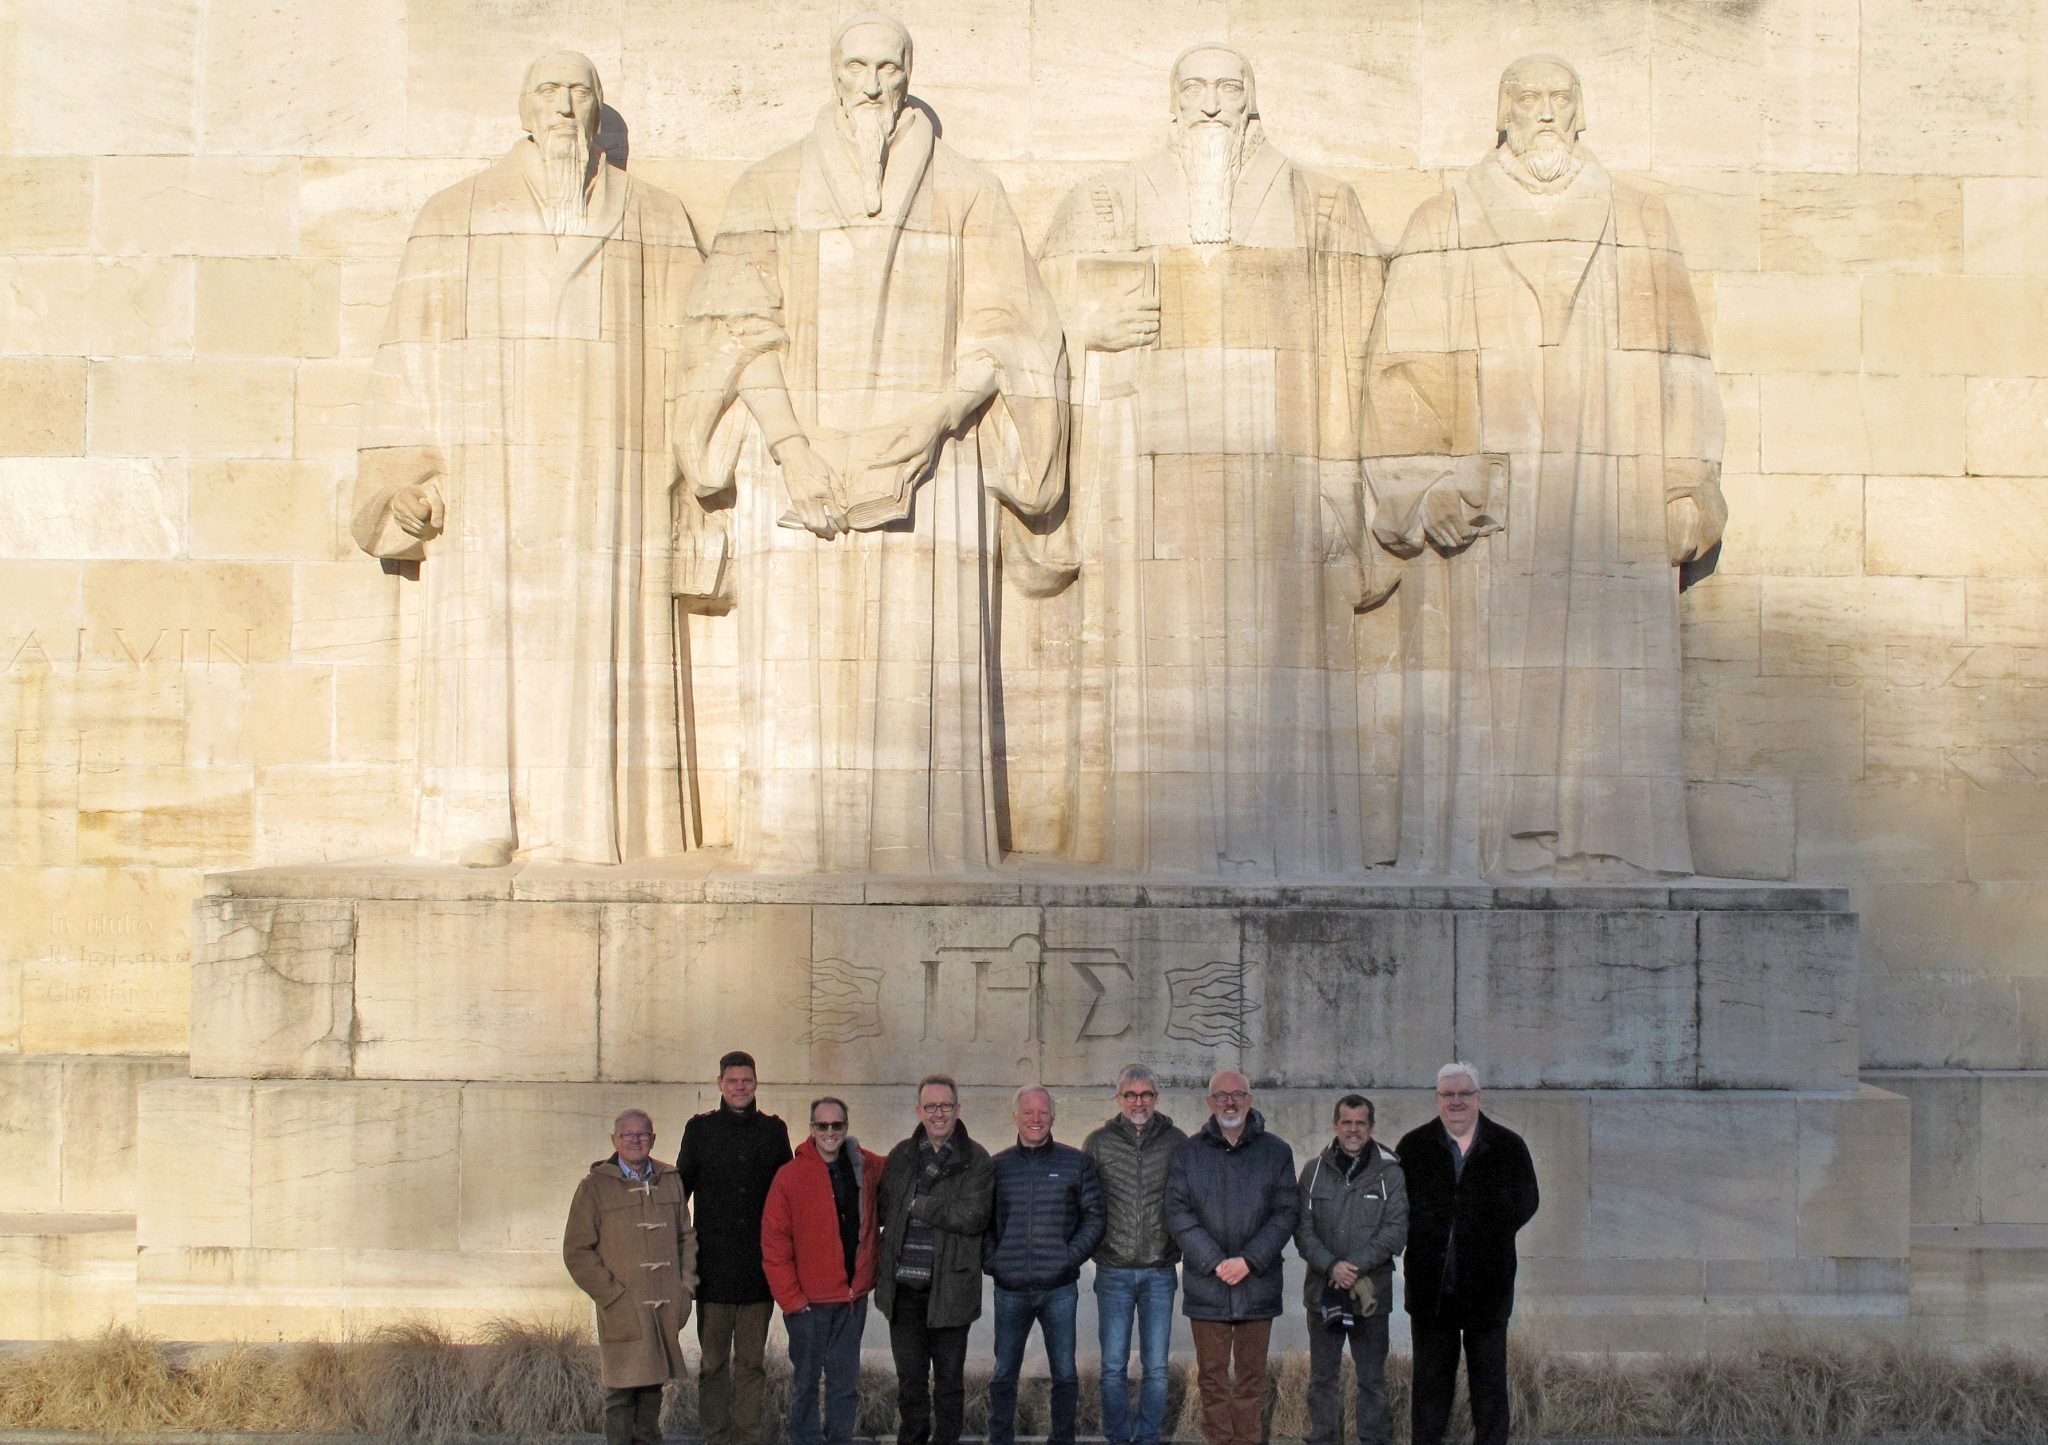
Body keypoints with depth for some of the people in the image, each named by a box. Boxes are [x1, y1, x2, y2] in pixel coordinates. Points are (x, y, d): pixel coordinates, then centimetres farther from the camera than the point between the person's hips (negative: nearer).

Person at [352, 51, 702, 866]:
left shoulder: (658, 227, 12)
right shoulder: (454, 221, 10)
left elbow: (689, 361, 10)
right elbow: (413, 359, 7)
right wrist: (401, 485, -3)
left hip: (613, 495, 1)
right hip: (486, 492, 0)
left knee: (600, 684, -6)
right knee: (480, 676, -8)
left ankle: (594, 855, -3)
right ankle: (471, 858, -7)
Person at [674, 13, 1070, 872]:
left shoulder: (966, 196, 10)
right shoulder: (770, 192, 10)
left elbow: (997, 338, 3)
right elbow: (744, 332, 2)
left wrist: (929, 426, -14)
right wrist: (793, 447, -14)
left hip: (931, 473, 0)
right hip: (798, 467, 0)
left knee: (922, 673, -6)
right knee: (798, 670, -5)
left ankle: (923, 864, -3)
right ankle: (797, 875, -2)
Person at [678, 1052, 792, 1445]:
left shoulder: (773, 1130, 8)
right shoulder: (701, 1129, 4)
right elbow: (680, 1189, 7)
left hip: (759, 1265, 1)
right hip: (713, 1264, -1)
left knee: (751, 1361, 5)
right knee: (713, 1362, 3)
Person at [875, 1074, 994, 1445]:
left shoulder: (975, 1160, -4)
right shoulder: (901, 1156, 9)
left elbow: (973, 1217, -15)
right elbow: (883, 1208, 13)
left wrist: (920, 1206, -11)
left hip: (950, 1287, -3)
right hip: (904, 1287, 3)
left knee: (949, 1378, 8)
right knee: (910, 1377, 11)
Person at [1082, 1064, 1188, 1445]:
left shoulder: (1176, 1141, 2)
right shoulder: (1098, 1143, 2)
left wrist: (1183, 1247, 3)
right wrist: (1092, 1246, 2)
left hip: (1160, 1272, 0)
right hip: (1113, 1271, 0)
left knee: (1155, 1367, 5)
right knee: (1114, 1367, 4)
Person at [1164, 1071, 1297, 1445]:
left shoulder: (1276, 1152, 5)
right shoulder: (1189, 1153, 5)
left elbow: (1285, 1213, -1)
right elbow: (1178, 1214, -3)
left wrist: (1249, 1261, -12)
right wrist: (1214, 1262, -13)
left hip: (1257, 1284, 0)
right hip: (1205, 1285, 0)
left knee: (1251, 1376, 5)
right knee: (1212, 1376, 4)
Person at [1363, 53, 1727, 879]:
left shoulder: (1639, 225, 13)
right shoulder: (1443, 228, 8)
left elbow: (1676, 367, 11)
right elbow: (1408, 369, 3)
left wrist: (1688, 488, 2)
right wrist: (1423, 488, -8)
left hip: (1611, 513, 2)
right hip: (1485, 505, -1)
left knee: (1610, 703, -3)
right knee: (1487, 703, -6)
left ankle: (1606, 866, 0)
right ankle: (1480, 867, -3)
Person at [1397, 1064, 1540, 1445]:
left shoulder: (1508, 1146, 4)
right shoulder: (1413, 1147, 5)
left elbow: (1524, 1203, 1)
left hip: (1487, 1282, -1)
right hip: (1431, 1284, 1)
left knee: (1489, 1379, 4)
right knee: (1431, 1378, 10)